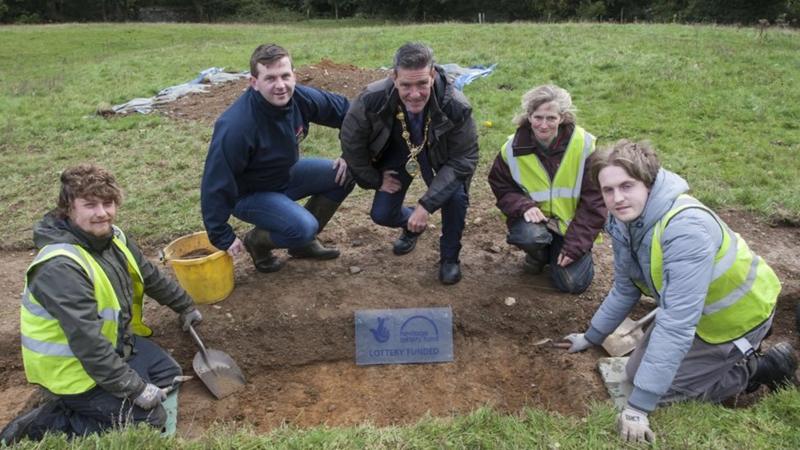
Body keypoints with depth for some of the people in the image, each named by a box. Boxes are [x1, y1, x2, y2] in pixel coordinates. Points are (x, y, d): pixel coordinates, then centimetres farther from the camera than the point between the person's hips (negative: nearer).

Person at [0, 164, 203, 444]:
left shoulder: (111, 238, -4)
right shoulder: (61, 267, -31)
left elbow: (150, 277, 14)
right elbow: (87, 342, -32)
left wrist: (186, 307, 26)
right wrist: (134, 388, -26)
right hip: (73, 368, -9)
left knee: (168, 372, 15)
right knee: (149, 419, -9)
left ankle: (76, 407, 14)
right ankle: (43, 425, -2)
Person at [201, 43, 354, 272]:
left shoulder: (302, 98, -17)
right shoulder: (235, 126, -34)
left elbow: (346, 110, 2)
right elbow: (216, 186, -26)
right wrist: (224, 239, -21)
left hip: (286, 174, 7)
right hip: (249, 193, -7)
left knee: (346, 173, -6)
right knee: (304, 228, -29)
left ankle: (304, 241, 10)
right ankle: (257, 241, 5)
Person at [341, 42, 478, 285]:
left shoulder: (456, 106, -37)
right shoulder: (372, 99, -34)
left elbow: (463, 159, -29)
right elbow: (351, 142, -15)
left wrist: (426, 204, -34)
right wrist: (375, 180, -8)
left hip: (439, 154, -2)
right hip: (397, 151, 2)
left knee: (455, 195, -27)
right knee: (381, 214, -3)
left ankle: (449, 257, 2)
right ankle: (413, 224, 35)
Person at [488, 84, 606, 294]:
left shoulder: (583, 144, -15)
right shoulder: (514, 148, -12)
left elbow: (594, 199, -10)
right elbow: (501, 187, 1)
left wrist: (576, 245, -14)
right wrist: (524, 206, -21)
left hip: (570, 223, 0)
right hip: (534, 219, 1)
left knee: (574, 283, -14)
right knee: (530, 236, -34)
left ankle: (559, 252, 21)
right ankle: (539, 255, 5)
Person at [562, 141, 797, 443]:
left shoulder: (685, 227, -37)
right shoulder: (624, 221, -11)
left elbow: (677, 322, -39)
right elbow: (624, 289, 6)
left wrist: (639, 406, -37)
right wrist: (592, 337, 14)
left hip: (737, 315, -8)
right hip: (696, 312, 8)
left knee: (658, 386, -9)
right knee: (638, 370, 13)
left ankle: (756, 368, 5)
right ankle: (731, 355, 24)